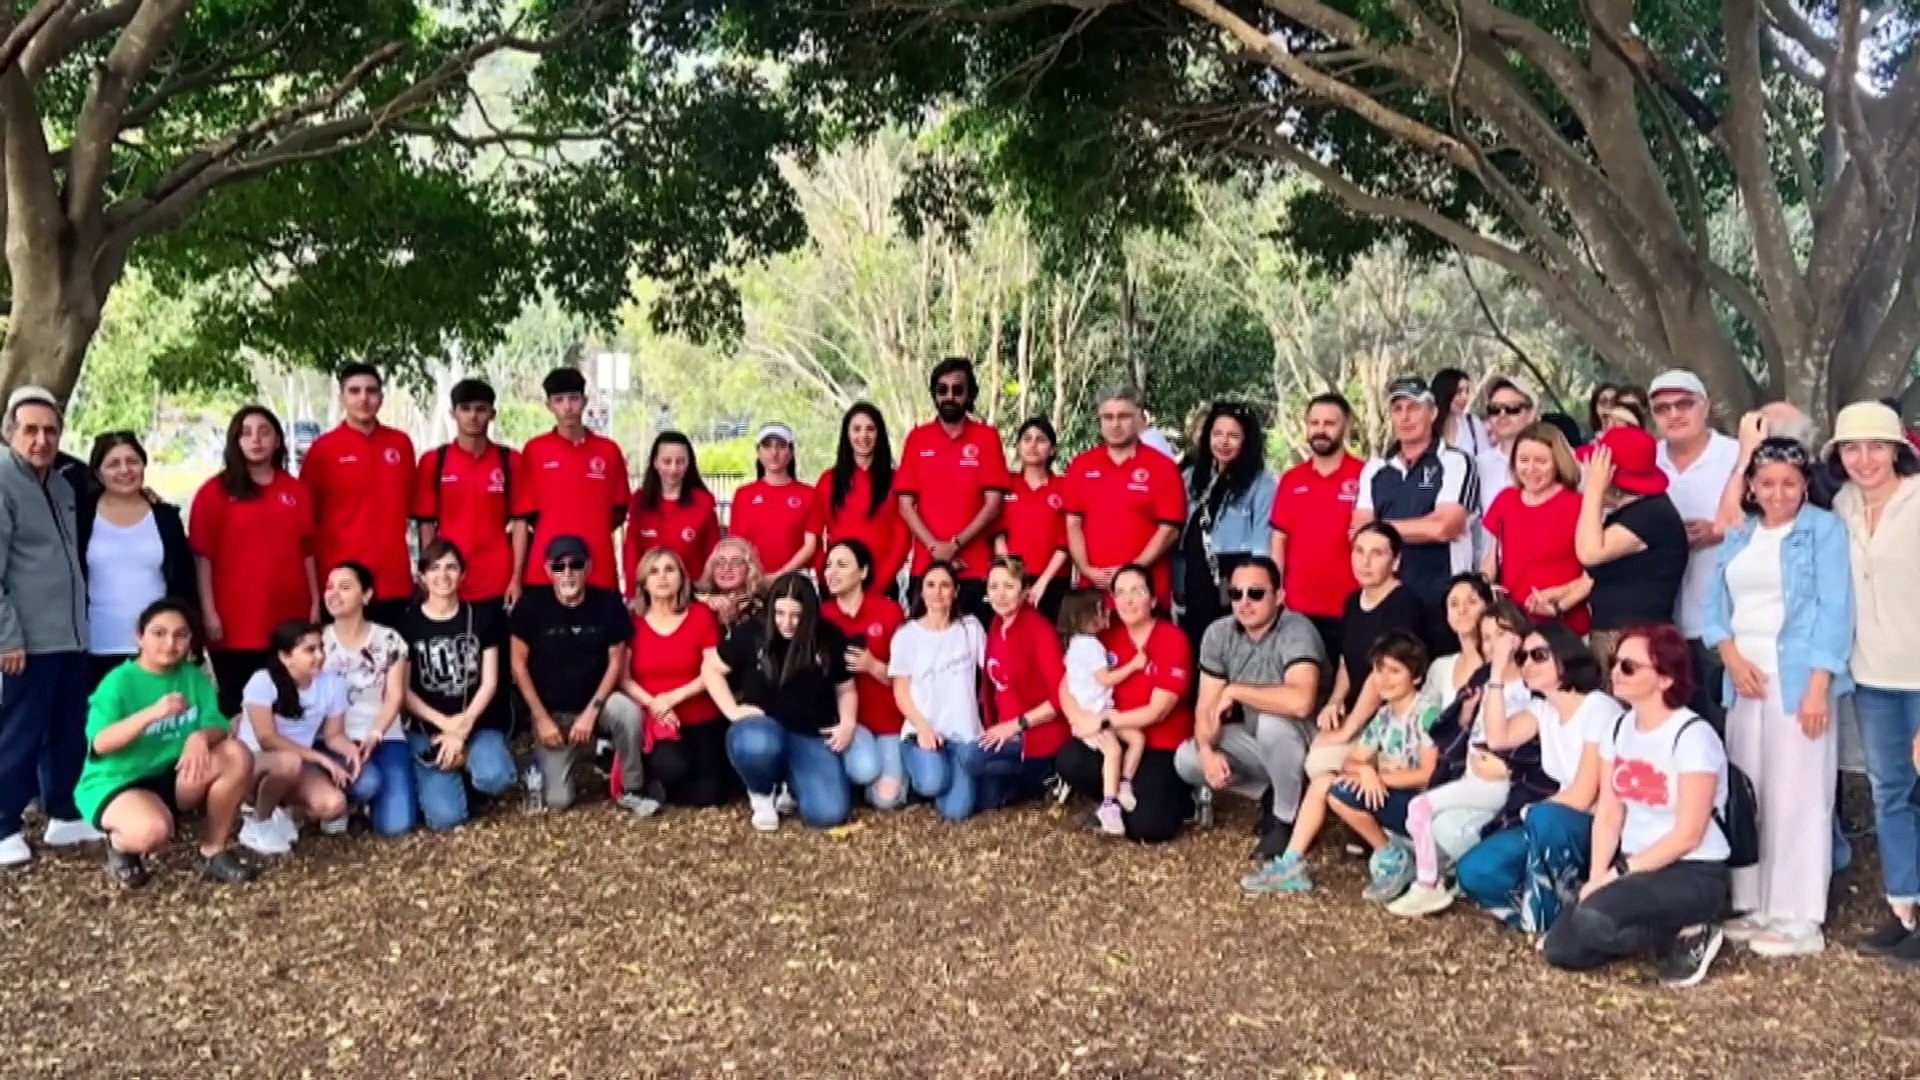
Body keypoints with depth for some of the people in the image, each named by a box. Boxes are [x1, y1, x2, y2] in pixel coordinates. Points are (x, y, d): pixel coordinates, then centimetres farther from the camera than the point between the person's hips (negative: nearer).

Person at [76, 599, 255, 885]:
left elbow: (218, 728, -7)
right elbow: (99, 744, -25)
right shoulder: (119, 681, -14)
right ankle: (120, 845, 4)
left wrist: (200, 737, -32)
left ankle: (213, 852, -4)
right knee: (152, 829, -37)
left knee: (237, 755, -20)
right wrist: (152, 713, -38)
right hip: (115, 782, -5)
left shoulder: (195, 678, 1)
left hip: (172, 778, 6)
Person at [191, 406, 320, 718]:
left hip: (289, 620, 3)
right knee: (237, 705, 4)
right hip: (236, 624, -3)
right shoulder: (215, 492, 0)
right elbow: (202, 556, -4)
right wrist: (208, 612, -9)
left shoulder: (296, 491, 11)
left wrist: (315, 603, 9)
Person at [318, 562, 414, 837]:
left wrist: (374, 736, -18)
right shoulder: (318, 641, 3)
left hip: (384, 737, 1)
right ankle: (340, 801, 3)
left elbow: (395, 696, -1)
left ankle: (367, 798, 20)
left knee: (396, 825, -15)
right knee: (366, 782, -34)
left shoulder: (389, 641, 4)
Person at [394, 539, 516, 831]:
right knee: (446, 817, -21)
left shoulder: (481, 618, 3)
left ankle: (470, 766, 4)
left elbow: (489, 683, 1)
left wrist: (464, 725, -13)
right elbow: (404, 691, 0)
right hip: (427, 730, -1)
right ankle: (455, 776, 13)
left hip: (479, 723, 1)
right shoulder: (407, 624, 0)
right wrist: (446, 724, -12)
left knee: (495, 779, -32)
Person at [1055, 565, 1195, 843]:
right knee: (1069, 762, -25)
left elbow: (1158, 711, -16)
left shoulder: (1173, 639, -13)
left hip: (1163, 746, -4)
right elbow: (1066, 685, 0)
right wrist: (1078, 716, -21)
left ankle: (1178, 797, 12)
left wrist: (1103, 722, -19)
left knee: (1147, 826, -22)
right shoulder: (1105, 635, 0)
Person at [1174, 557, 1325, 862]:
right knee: (1186, 759, -13)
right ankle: (1272, 794, 9)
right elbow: (1206, 707, -6)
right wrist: (1207, 751, -27)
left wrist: (1234, 691, -32)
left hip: (1306, 745, -6)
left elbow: (1300, 701, -45)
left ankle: (1289, 819, -12)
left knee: (1271, 721, -36)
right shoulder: (1218, 634, -8)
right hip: (1256, 742, 6)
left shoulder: (1297, 632, -27)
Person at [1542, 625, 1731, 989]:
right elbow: (1608, 815, 3)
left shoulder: (1692, 735, -16)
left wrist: (1618, 874, -19)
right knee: (1561, 949, -8)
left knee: (1594, 921, -31)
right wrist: (1597, 878, -11)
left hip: (1693, 873, -7)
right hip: (1633, 867, 7)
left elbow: (1687, 836, -19)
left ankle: (1688, 936, -4)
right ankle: (1666, 930, 12)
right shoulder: (1619, 728, 6)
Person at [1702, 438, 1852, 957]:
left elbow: (1834, 610, -8)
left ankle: (1800, 918, 0)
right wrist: (1732, 658, -6)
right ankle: (1754, 904, 15)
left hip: (1799, 680, -5)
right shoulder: (1739, 536, 15)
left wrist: (1819, 685, -15)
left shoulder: (1824, 529, -1)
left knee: (1797, 796, -5)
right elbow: (1717, 605, 11)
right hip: (1745, 679, 5)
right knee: (1747, 795, 7)